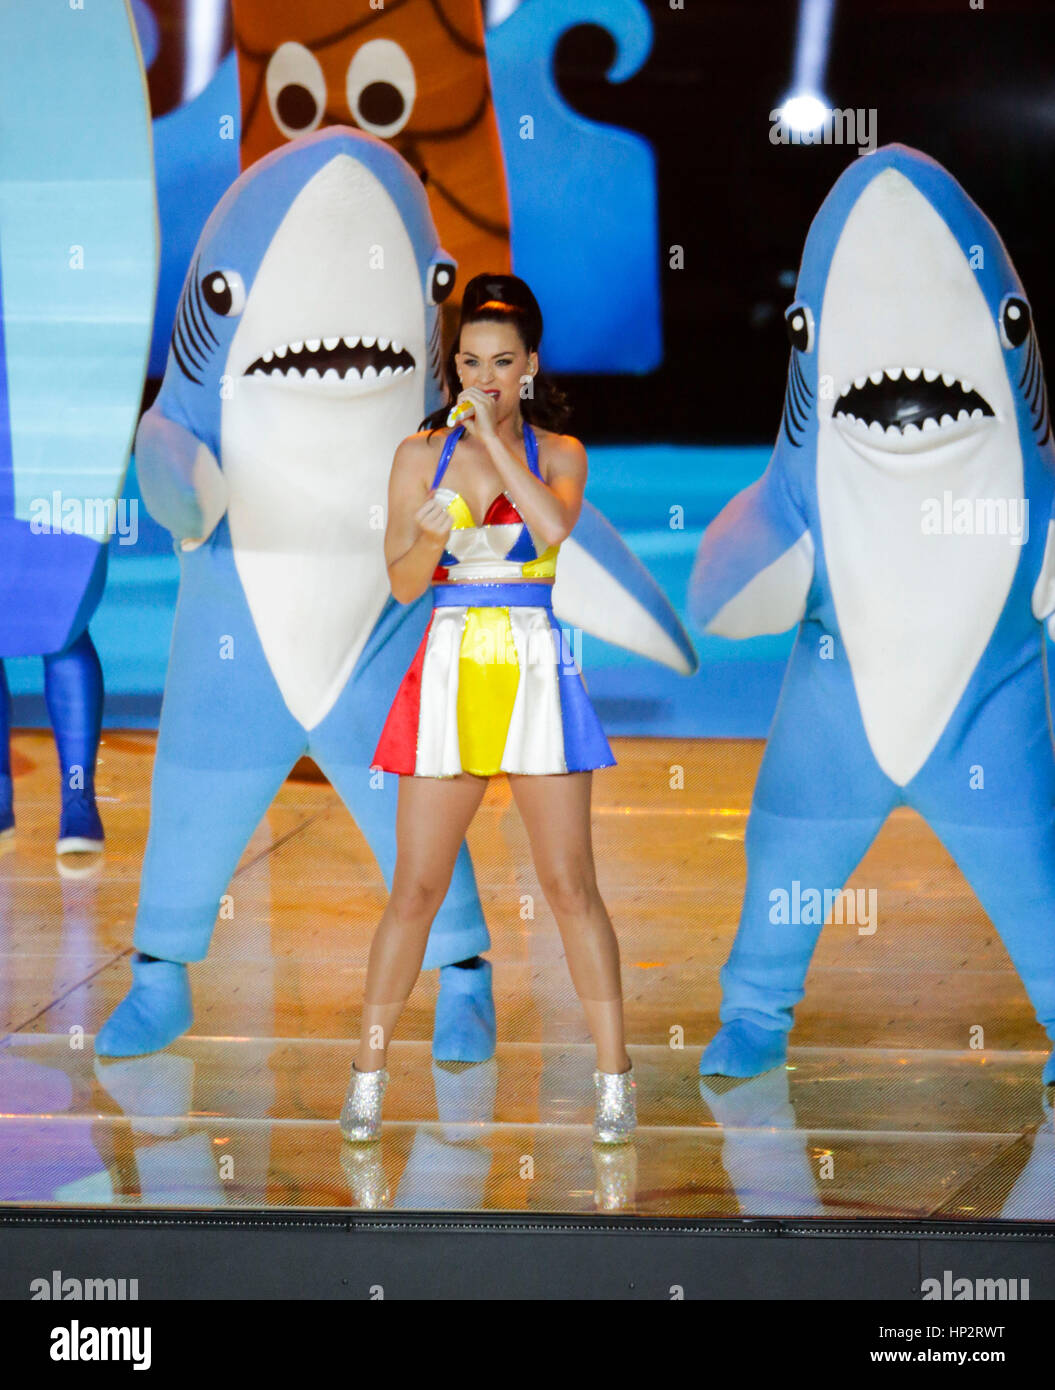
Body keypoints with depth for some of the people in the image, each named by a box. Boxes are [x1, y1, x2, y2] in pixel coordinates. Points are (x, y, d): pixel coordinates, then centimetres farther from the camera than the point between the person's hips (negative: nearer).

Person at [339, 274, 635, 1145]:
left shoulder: (559, 453, 6)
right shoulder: (421, 454, 7)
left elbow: (556, 525, -16)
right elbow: (403, 582, 2)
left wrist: (493, 438, -14)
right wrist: (438, 519, -16)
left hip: (537, 671, -1)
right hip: (450, 672, 1)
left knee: (571, 885, -1)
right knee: (416, 889, 1)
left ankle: (614, 1079, 7)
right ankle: (369, 1077, 11)